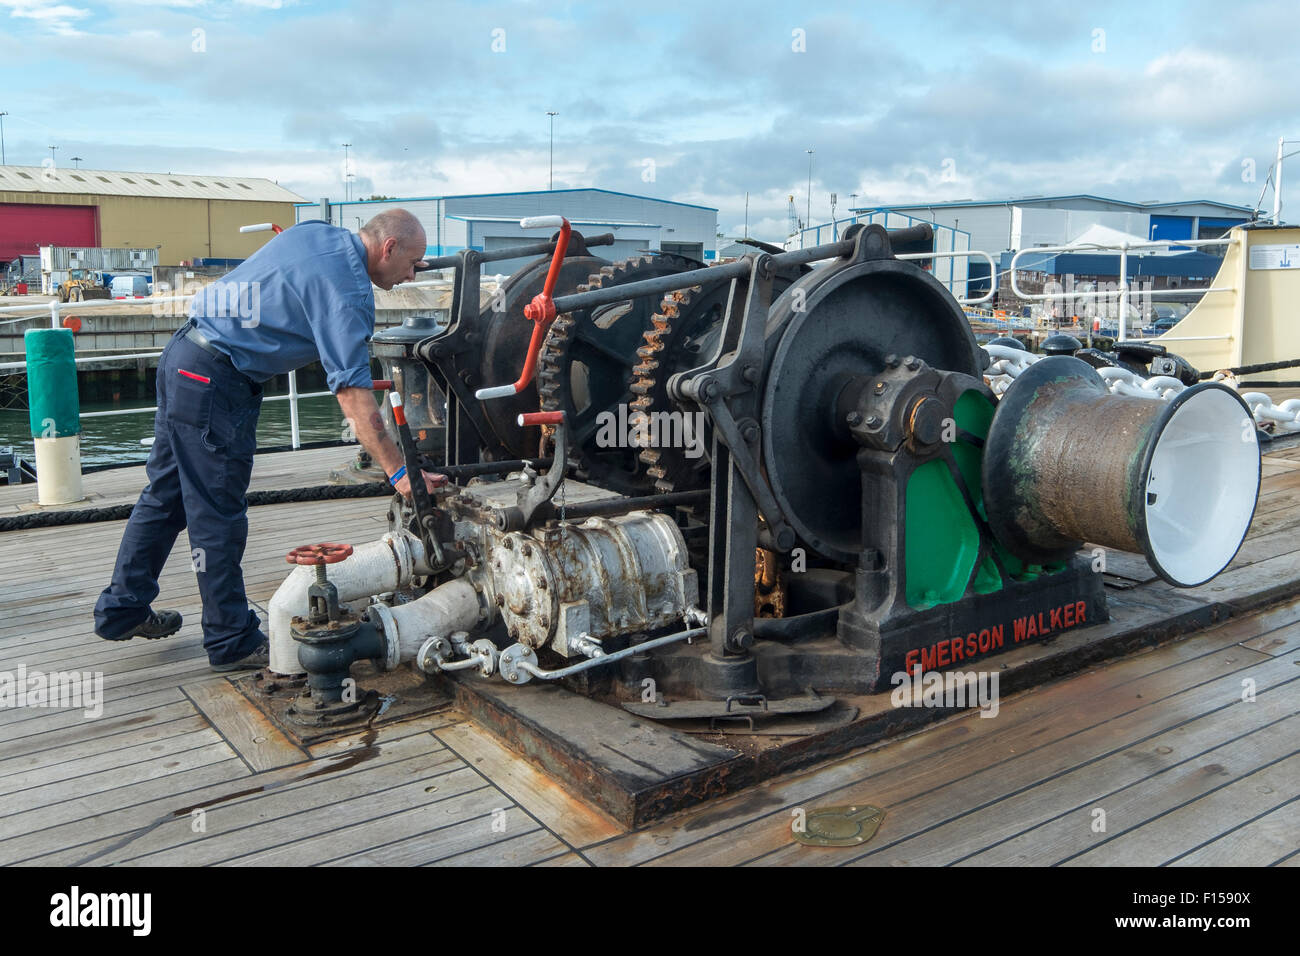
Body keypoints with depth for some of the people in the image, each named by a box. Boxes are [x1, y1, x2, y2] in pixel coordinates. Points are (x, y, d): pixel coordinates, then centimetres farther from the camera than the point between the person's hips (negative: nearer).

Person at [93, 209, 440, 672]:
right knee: (217, 516, -1)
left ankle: (122, 609, 34)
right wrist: (398, 471, -23)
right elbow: (352, 392, -24)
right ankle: (233, 642, 11)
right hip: (217, 382, -10)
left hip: (182, 356, 10)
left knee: (167, 493, 20)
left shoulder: (316, 231, 9)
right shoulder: (347, 290, -19)